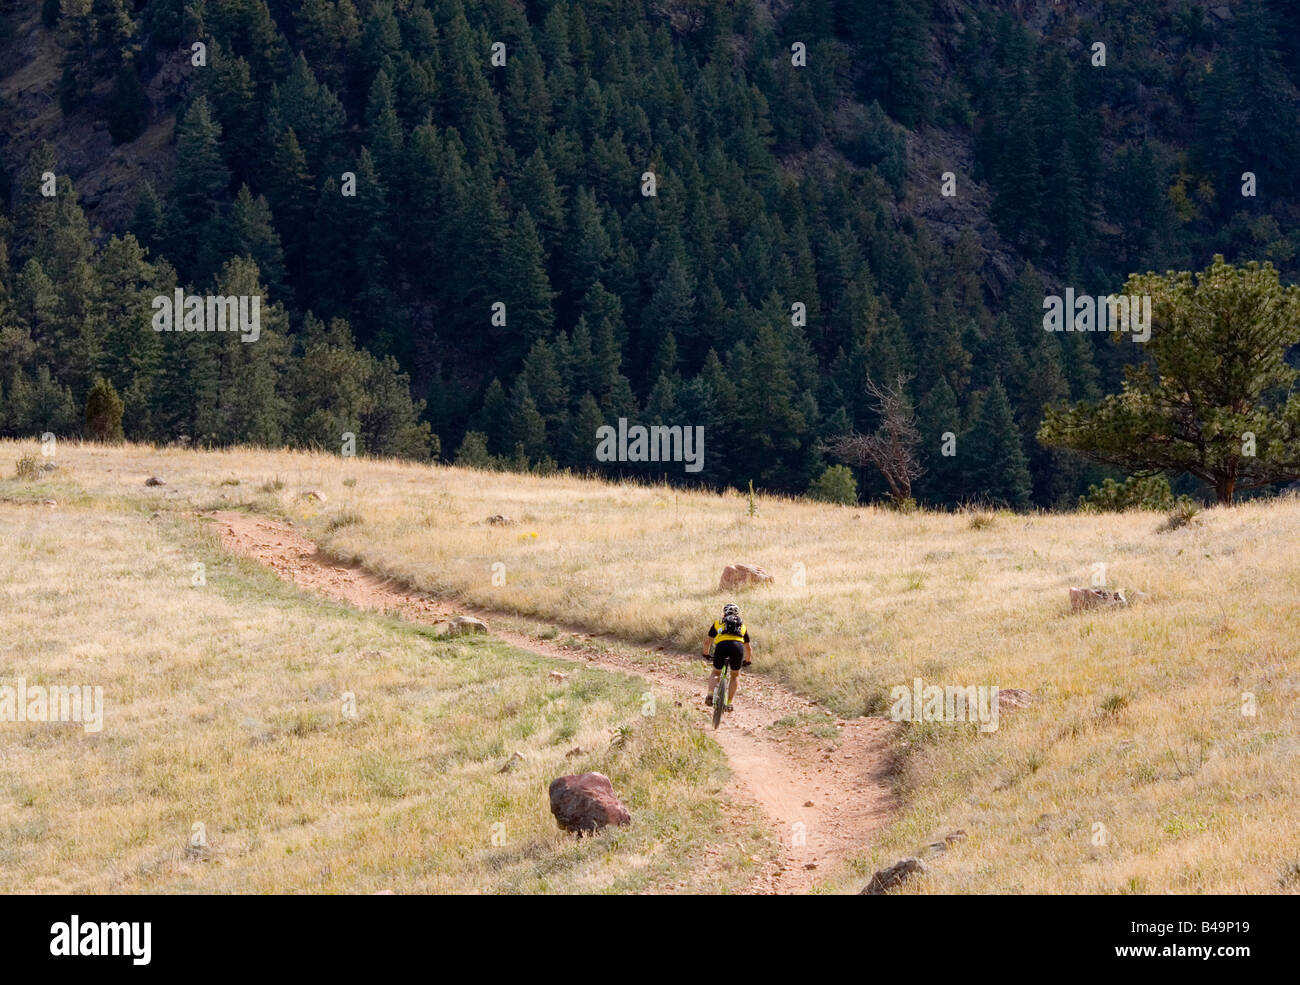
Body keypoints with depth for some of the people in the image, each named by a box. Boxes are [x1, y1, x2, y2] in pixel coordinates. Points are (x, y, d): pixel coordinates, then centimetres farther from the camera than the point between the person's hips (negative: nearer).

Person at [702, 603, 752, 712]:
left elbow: (707, 640, 29)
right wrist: (748, 661, 56)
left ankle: (710, 694, -4)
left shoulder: (718, 623, 29)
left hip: (722, 645, -1)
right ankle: (730, 703, 14)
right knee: (735, 675, 22)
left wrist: (706, 654, 45)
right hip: (738, 646, 1)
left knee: (716, 673, 20)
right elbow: (748, 647, 41)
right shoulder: (742, 626, 33)